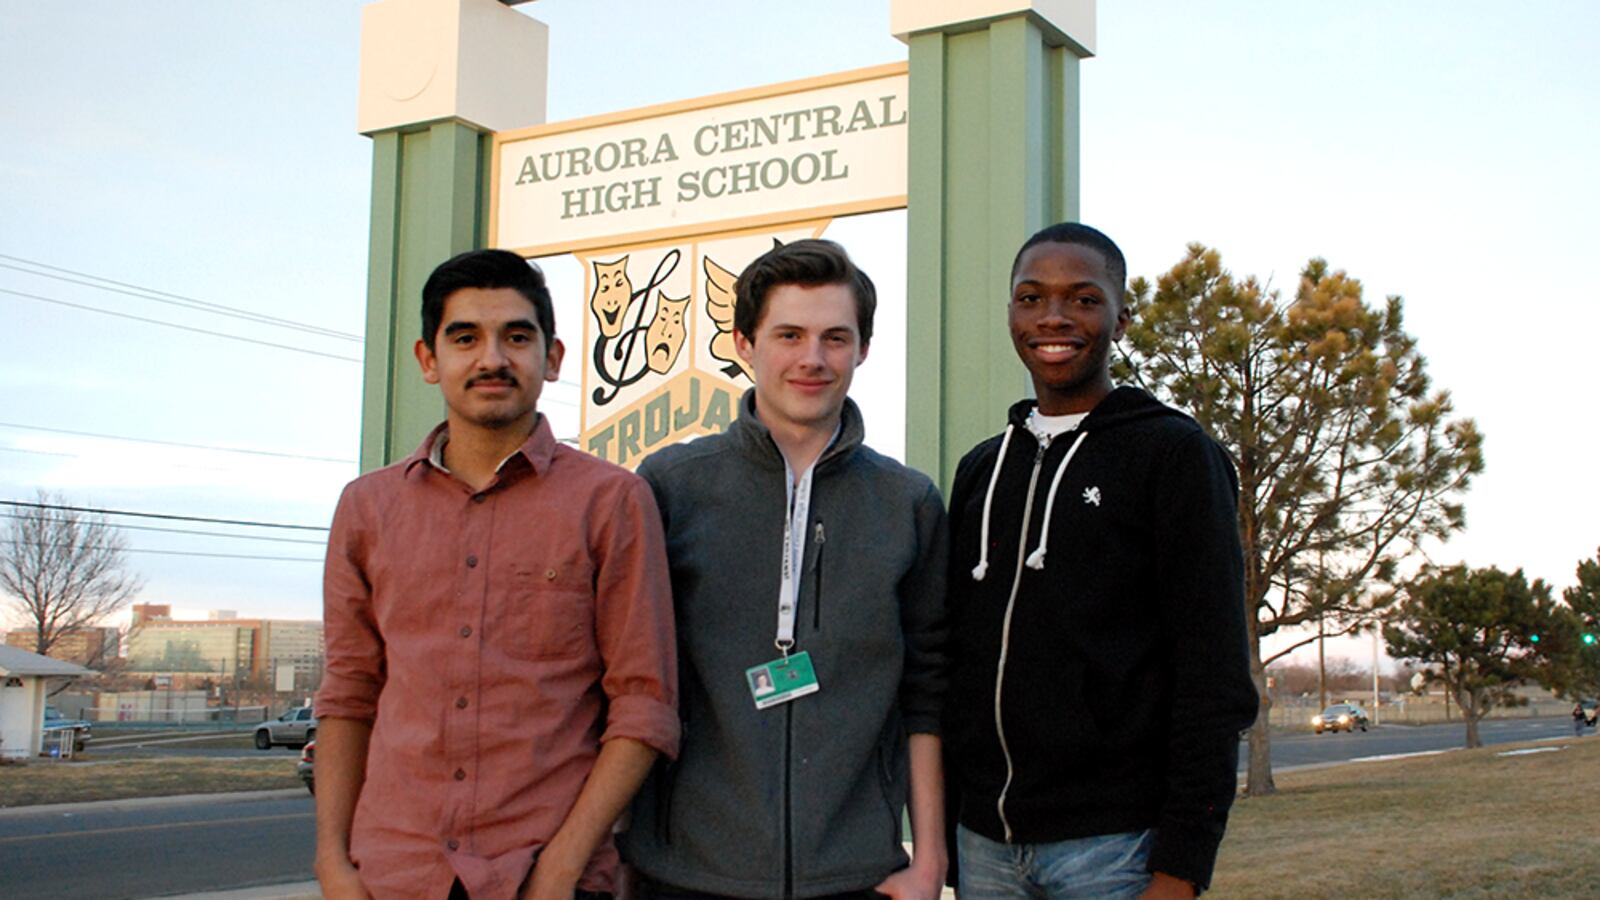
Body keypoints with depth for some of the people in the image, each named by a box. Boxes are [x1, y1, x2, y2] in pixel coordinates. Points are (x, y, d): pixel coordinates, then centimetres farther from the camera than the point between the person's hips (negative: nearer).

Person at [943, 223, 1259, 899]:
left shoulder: (1174, 453, -3)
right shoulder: (980, 469, 13)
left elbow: (1213, 678, -9)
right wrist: (944, 832, 10)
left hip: (1113, 844, -5)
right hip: (984, 843, 5)